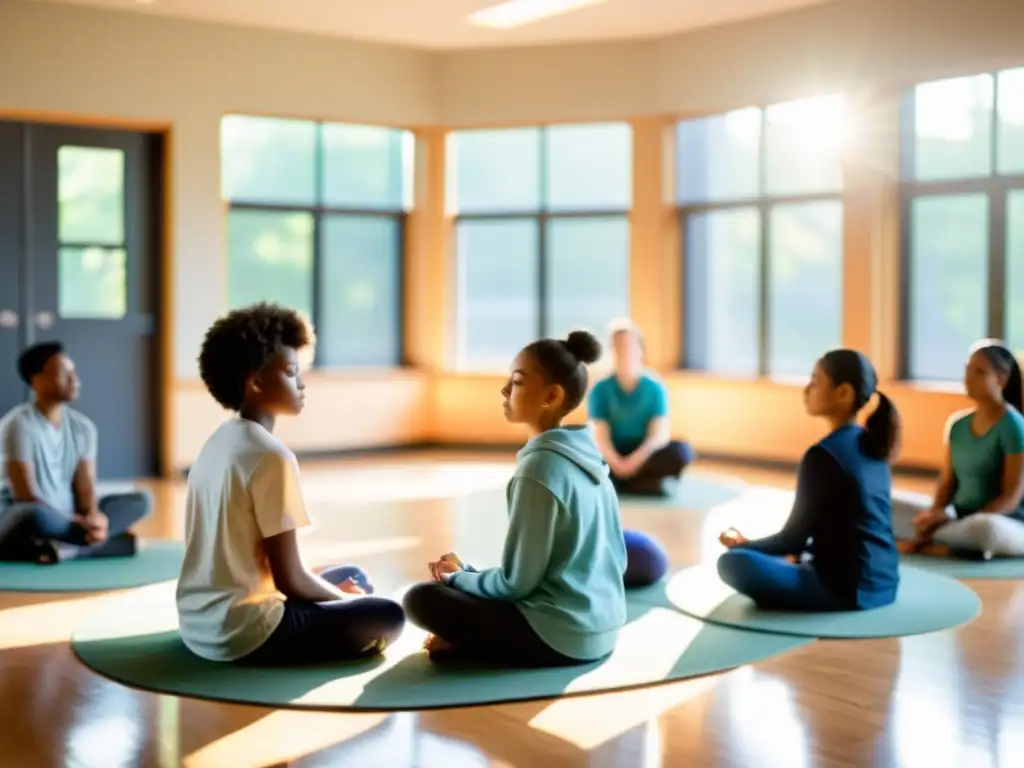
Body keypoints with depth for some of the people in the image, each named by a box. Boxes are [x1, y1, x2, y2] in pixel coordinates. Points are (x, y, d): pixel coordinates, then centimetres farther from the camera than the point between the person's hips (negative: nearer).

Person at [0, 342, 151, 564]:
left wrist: (92, 517, -26)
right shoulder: (18, 425, -14)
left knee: (141, 500, -9)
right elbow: (25, 494, -20)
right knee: (37, 516, -42)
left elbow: (85, 487, -2)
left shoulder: (83, 426, 4)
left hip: (68, 518, 7)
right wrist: (82, 524, -27)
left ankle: (67, 546, -26)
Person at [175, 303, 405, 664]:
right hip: (241, 632, -9)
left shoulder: (219, 441, 10)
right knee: (388, 616, -2)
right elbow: (289, 580, -17)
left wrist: (338, 591, 14)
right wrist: (345, 599, 2)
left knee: (353, 578, 23)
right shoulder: (271, 456, -19)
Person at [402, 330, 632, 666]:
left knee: (422, 598, -9)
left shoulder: (541, 465, -18)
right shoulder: (588, 458, 7)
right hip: (601, 628, 9)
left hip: (560, 636, -9)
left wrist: (456, 577, 3)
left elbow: (516, 582, -17)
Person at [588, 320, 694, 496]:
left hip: (645, 455, 1)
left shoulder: (655, 387, -3)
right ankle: (643, 482, -30)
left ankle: (618, 481, -25)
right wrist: (616, 464, -31)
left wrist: (636, 459, -30)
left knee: (682, 451, -29)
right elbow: (601, 437, -11)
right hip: (613, 458, -1)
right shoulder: (600, 390, -4)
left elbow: (660, 434, -11)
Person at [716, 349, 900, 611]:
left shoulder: (823, 454, -17)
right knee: (782, 559, 34)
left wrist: (742, 545, 7)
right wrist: (799, 551, 27)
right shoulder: (871, 447, 8)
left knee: (733, 562, -15)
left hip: (844, 589, -9)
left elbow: (793, 538, -10)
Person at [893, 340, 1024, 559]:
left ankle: (934, 535, -14)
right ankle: (961, 539, -13)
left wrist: (954, 524, -24)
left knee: (984, 529, -42)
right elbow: (947, 483, 8)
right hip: (959, 517, 6)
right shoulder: (958, 424, 6)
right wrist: (935, 513, -15)